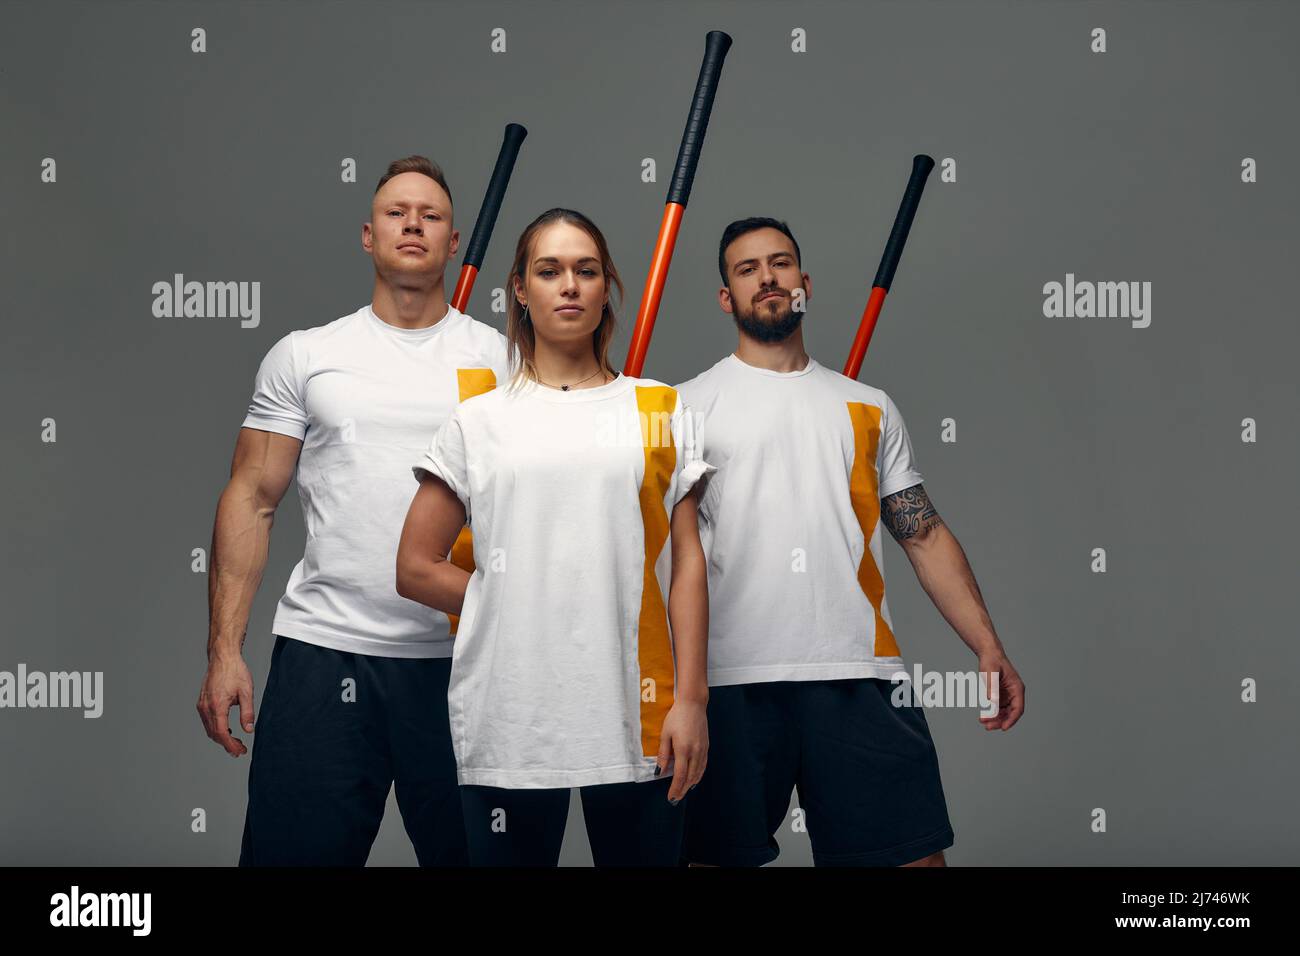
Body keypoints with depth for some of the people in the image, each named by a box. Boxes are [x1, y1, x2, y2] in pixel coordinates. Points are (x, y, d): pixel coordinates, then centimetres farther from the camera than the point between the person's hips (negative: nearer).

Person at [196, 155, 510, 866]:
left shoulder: (502, 360, 7)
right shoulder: (304, 356, 8)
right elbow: (252, 500, 6)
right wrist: (223, 652, -2)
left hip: (464, 661, 0)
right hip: (323, 648, 0)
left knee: (469, 849, 9)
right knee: (295, 850, 3)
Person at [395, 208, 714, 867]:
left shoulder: (660, 411, 10)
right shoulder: (478, 421, 9)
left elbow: (686, 562, 5)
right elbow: (416, 570, 8)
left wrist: (691, 698, -3)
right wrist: (514, 610, 2)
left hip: (635, 716, 0)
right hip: (509, 719, 0)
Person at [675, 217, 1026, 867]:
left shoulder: (869, 408, 19)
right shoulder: (690, 405, 9)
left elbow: (924, 534, 16)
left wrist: (988, 648, 6)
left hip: (860, 674, 2)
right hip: (733, 679, -2)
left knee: (915, 853, 0)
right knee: (719, 855, 4)